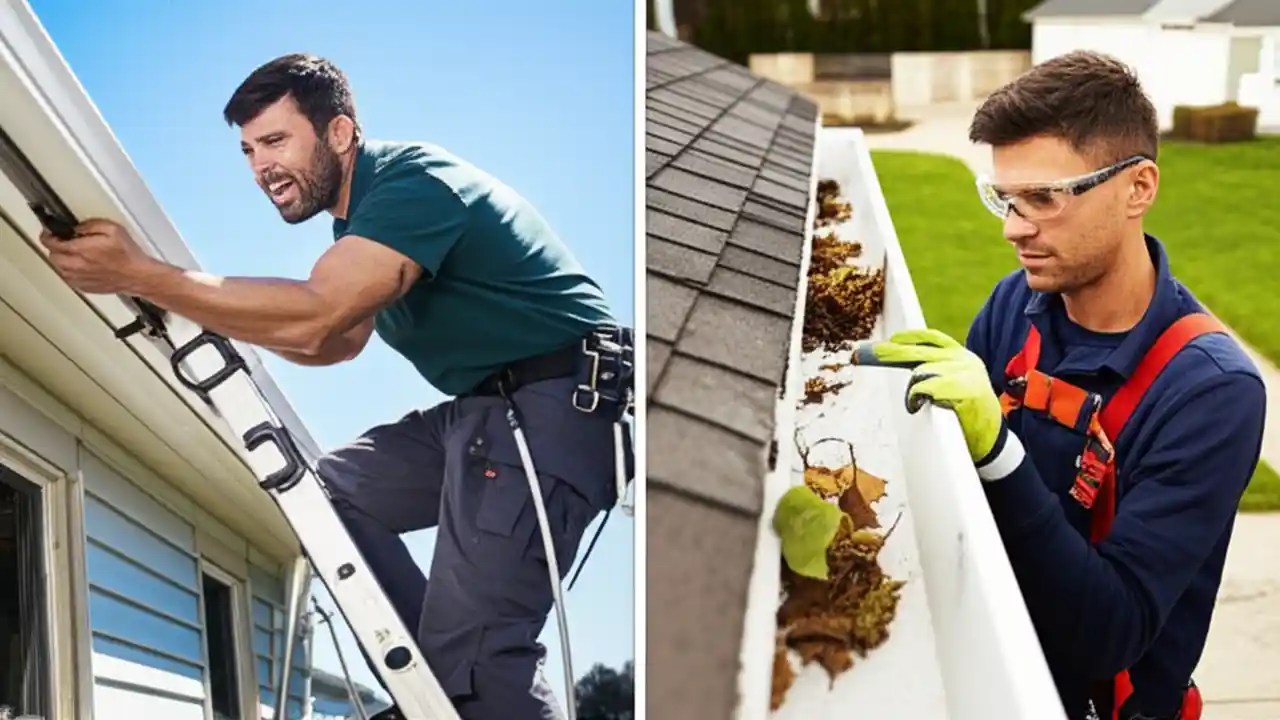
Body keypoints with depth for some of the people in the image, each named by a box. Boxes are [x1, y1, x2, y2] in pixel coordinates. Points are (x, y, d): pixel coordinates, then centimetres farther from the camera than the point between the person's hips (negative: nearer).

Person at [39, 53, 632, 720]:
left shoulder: (415, 181, -16)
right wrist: (225, 316, 10)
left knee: (472, 650, -18)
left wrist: (139, 274, -25)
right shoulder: (359, 210, 16)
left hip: (561, 398, -10)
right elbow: (341, 341, 24)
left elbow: (314, 317, -28)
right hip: (484, 407, 10)